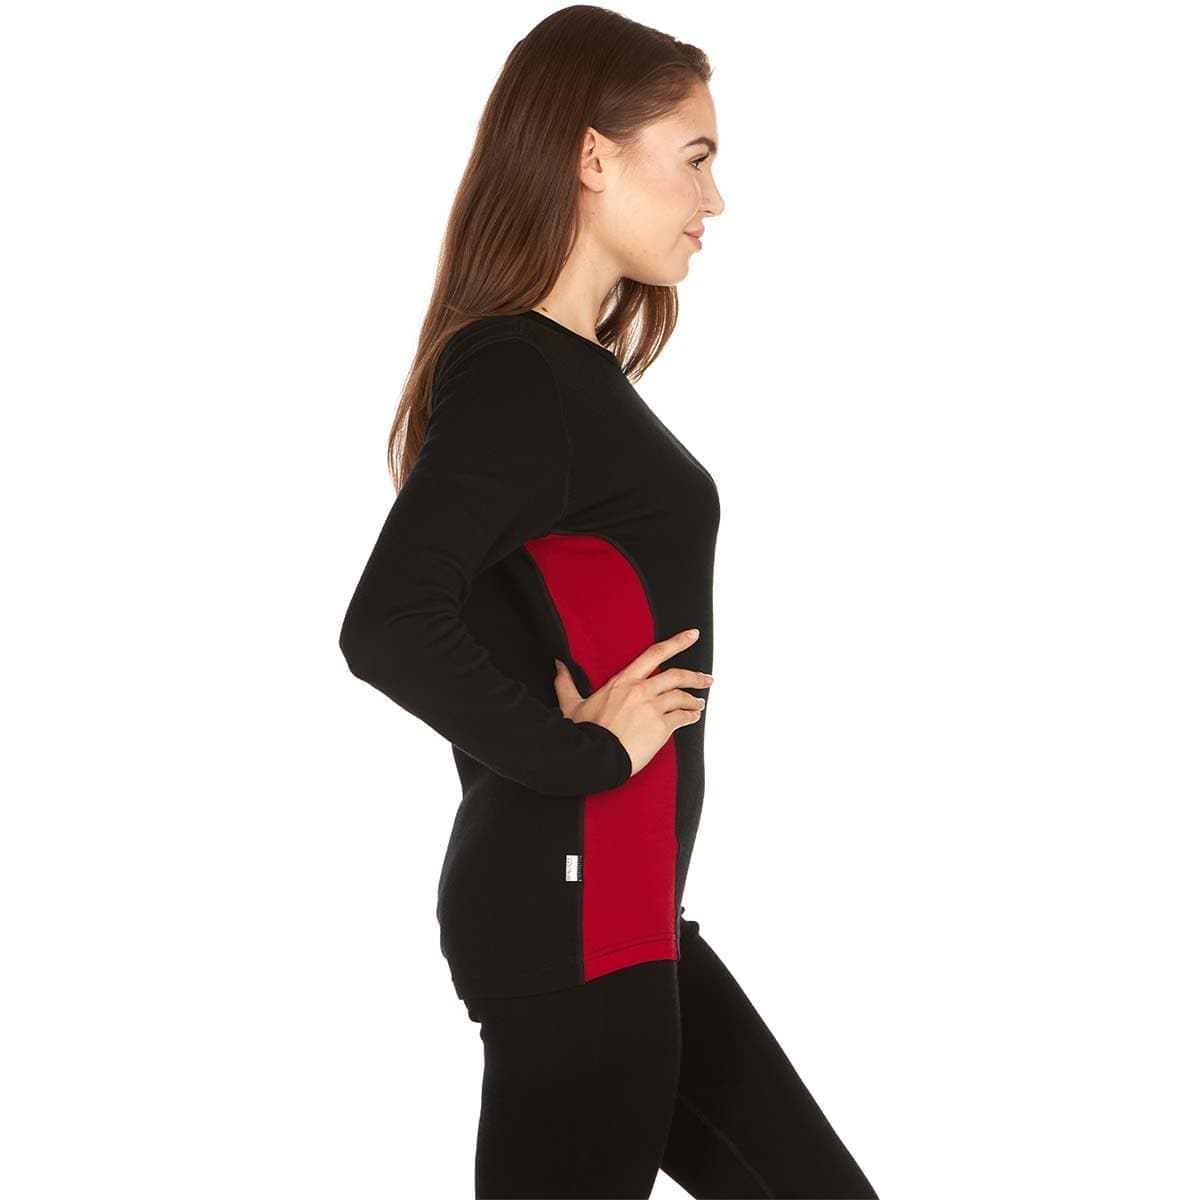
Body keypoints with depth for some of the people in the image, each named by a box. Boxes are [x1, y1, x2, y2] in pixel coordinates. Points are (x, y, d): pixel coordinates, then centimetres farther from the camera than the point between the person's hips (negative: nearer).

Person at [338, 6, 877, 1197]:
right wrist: (583, 751, -19)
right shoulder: (520, 380, -16)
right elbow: (388, 625, -28)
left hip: (622, 912, 10)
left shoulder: (568, 373, 13)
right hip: (570, 919, -10)